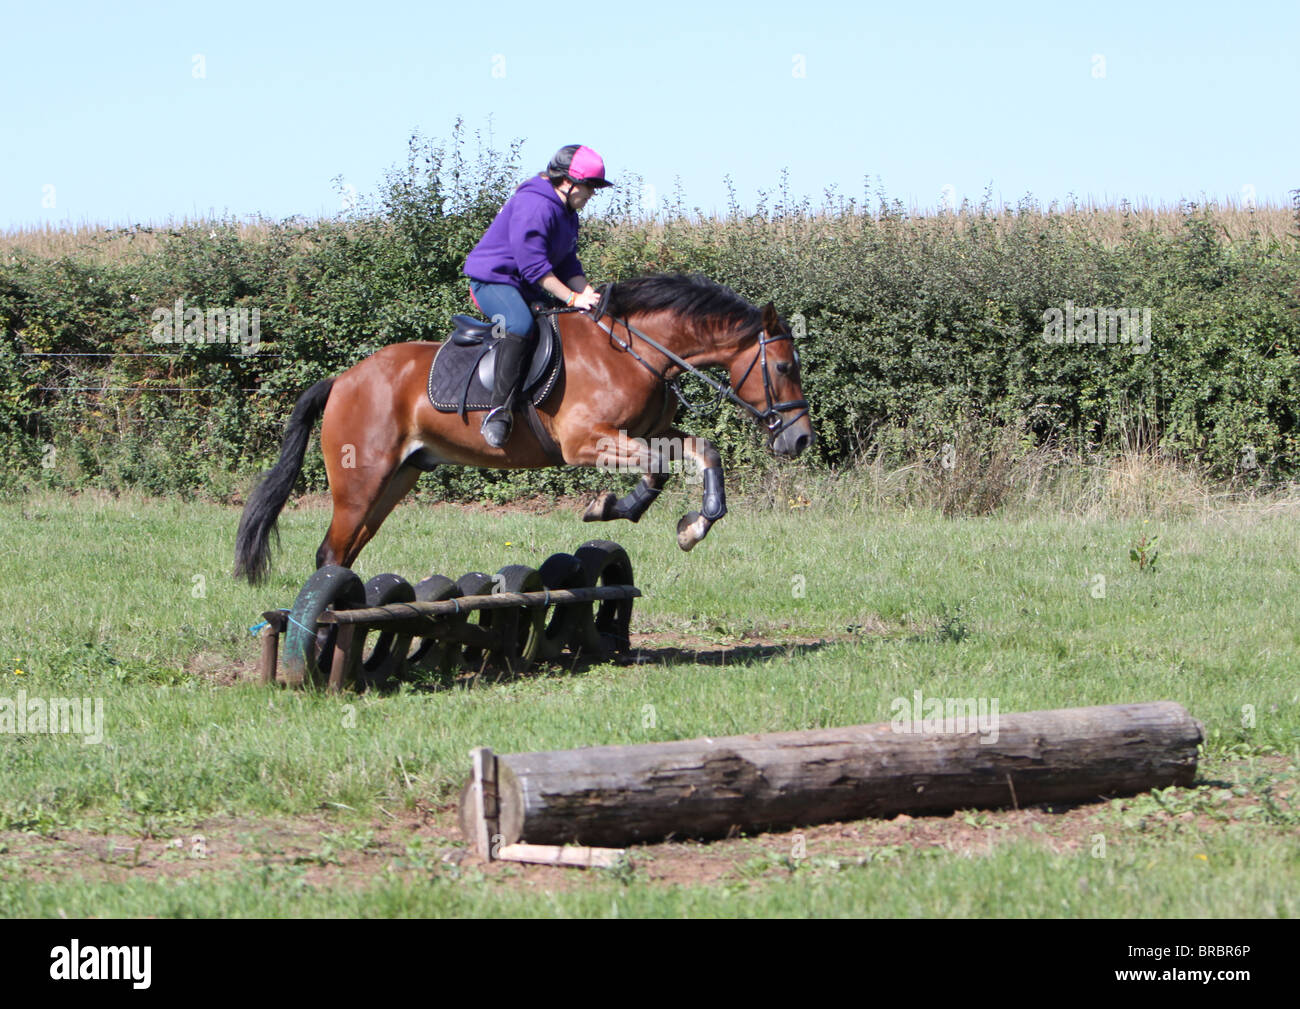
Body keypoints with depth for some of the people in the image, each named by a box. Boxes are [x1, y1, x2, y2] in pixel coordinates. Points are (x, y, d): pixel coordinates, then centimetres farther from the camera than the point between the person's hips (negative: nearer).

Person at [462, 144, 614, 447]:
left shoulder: (568, 214, 13)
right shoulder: (534, 206, -21)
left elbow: (568, 265, 14)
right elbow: (534, 266, -25)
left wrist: (588, 294, -3)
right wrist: (572, 298, -24)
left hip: (527, 289, 11)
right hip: (493, 280, -11)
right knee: (521, 325, -38)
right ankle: (499, 410, -43)